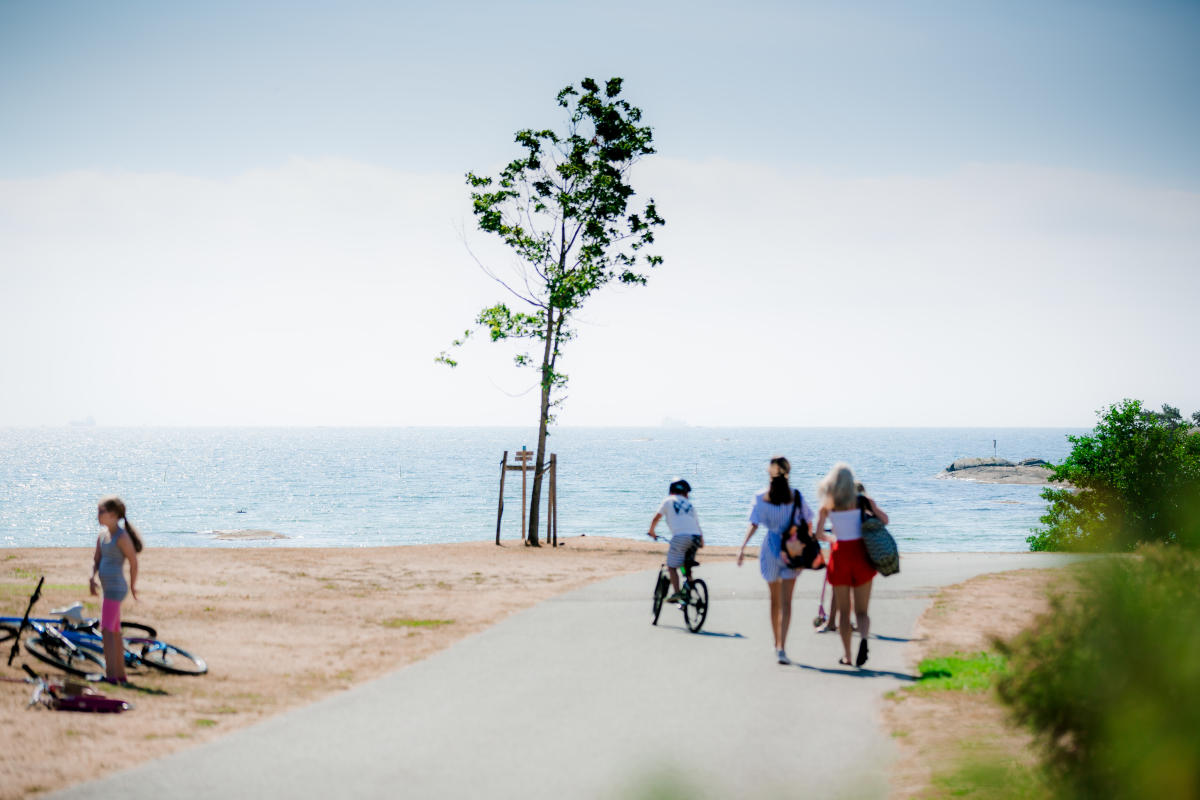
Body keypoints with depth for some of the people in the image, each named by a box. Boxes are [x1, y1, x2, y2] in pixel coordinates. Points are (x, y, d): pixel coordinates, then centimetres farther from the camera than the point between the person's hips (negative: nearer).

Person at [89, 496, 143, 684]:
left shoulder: (122, 537, -15)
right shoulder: (102, 535, 11)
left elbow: (134, 563, -10)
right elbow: (96, 560, 15)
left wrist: (132, 586, 0)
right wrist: (92, 577, -3)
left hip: (115, 589, -10)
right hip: (108, 589, 10)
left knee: (107, 630, -16)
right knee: (115, 632, 16)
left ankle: (111, 674, -20)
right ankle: (121, 674, 24)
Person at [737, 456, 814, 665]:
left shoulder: (761, 498, -3)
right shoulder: (795, 496, -2)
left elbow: (754, 524, -12)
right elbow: (808, 521, 3)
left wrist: (742, 547, -16)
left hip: (771, 549, 1)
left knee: (775, 600, 17)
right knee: (786, 601, -4)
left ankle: (777, 644, 29)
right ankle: (782, 647, -18)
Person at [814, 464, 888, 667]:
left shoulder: (827, 505, 1)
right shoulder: (862, 501, 1)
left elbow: (819, 533, -2)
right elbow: (884, 520, -4)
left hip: (840, 555, 0)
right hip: (861, 554, 0)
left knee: (843, 611, 11)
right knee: (861, 610, 5)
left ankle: (847, 656, 9)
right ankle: (863, 639, -25)